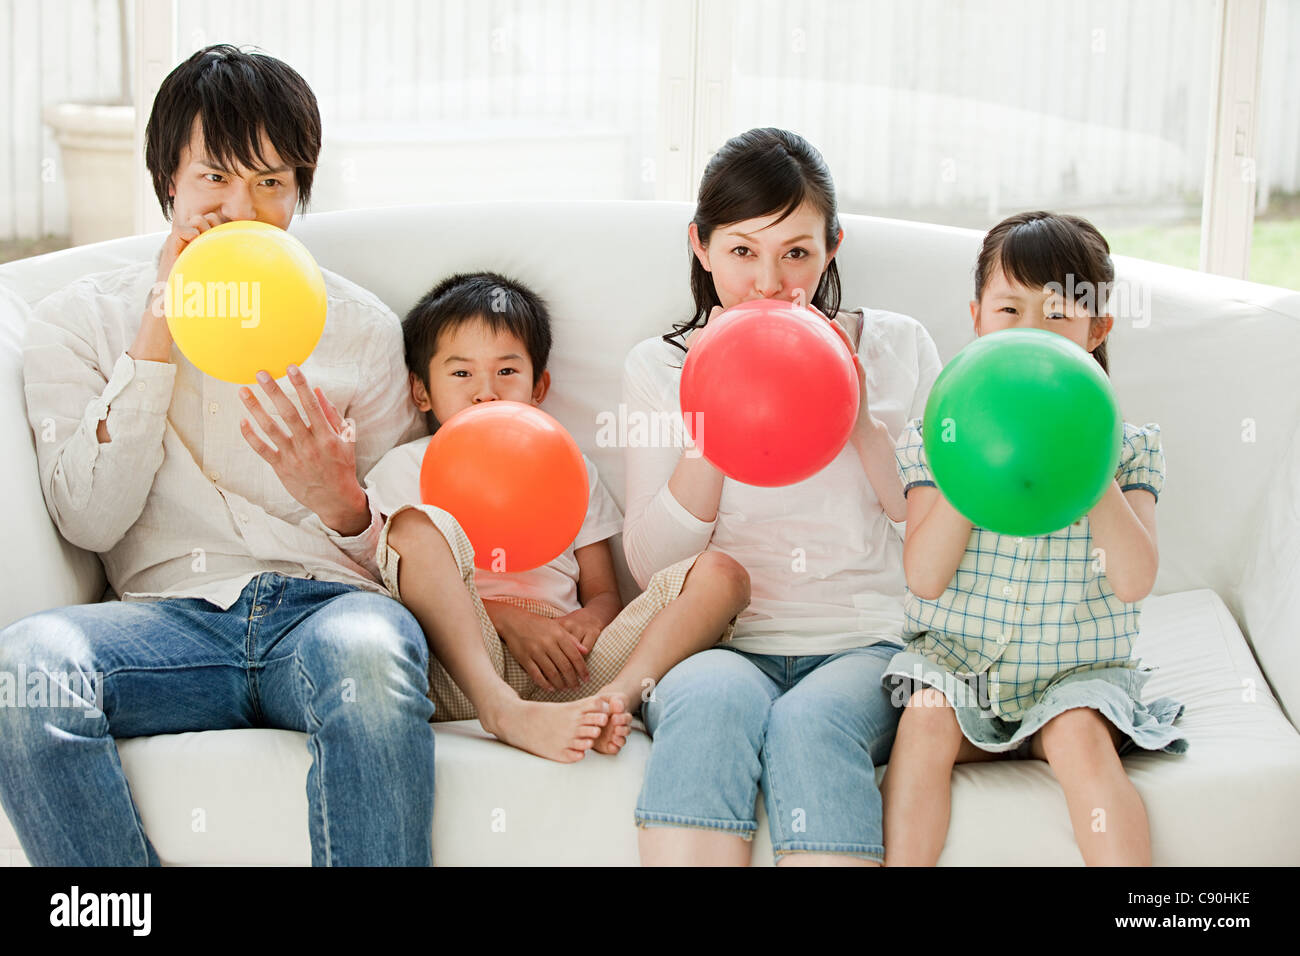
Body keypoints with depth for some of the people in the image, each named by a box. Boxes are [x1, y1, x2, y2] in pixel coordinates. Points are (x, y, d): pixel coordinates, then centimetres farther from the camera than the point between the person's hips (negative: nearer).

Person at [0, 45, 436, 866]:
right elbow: (90, 520, 1)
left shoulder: (362, 328, 17)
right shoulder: (77, 322, 15)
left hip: (325, 605, 0)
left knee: (369, 644, -38)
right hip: (170, 620, 1)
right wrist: (158, 336, -2)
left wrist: (343, 503, -9)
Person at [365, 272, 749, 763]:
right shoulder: (406, 467, 18)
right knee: (417, 523, -28)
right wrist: (507, 618, -14)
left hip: (565, 674, 3)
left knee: (722, 572, -13)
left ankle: (619, 695, -42)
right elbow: (407, 589, 2)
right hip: (461, 677, -3)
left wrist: (591, 617, -5)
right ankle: (504, 713, -45)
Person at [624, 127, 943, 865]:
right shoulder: (661, 367, 10)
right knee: (711, 700, -35)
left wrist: (862, 420, -10)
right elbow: (651, 564, 2)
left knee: (811, 720, -34)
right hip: (726, 645, 1)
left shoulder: (895, 347, 10)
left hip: (866, 645, 0)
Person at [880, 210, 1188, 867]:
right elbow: (924, 577, -10)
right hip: (957, 664, 1)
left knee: (1081, 736, -28)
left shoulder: (1126, 445, 0)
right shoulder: (937, 434, 1)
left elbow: (1133, 581, -15)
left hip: (1073, 671, -1)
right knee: (925, 718, -28)